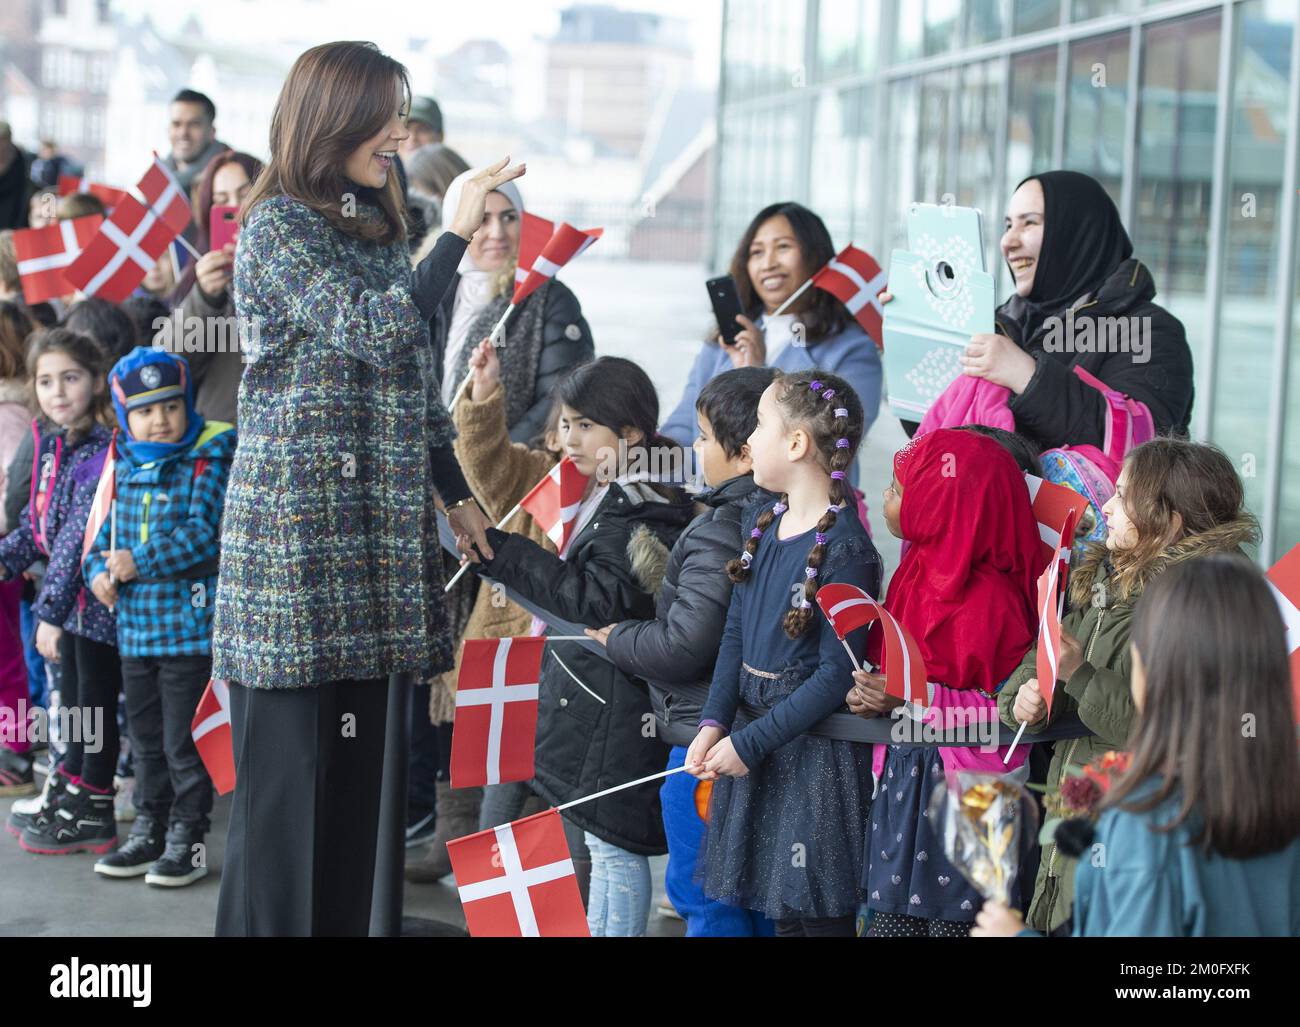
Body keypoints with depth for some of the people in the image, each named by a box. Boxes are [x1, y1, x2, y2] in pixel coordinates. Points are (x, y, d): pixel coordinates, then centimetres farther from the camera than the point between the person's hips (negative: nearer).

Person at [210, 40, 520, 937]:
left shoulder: (377, 225, 16)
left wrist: (457, 493, 17)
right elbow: (370, 330, -21)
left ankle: (345, 918, 17)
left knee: (356, 754, 9)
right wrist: (458, 235, -19)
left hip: (375, 520, 8)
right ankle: (268, 921, 4)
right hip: (294, 523, -8)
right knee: (286, 757, -4)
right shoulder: (276, 225, -7)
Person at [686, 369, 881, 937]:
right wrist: (715, 722, -3)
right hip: (755, 732, 8)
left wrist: (749, 742, -18)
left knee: (813, 912, 0)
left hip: (817, 747, -8)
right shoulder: (760, 524, 6)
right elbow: (736, 631, 9)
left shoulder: (845, 550, -19)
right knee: (777, 908, 16)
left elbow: (837, 672, -19)